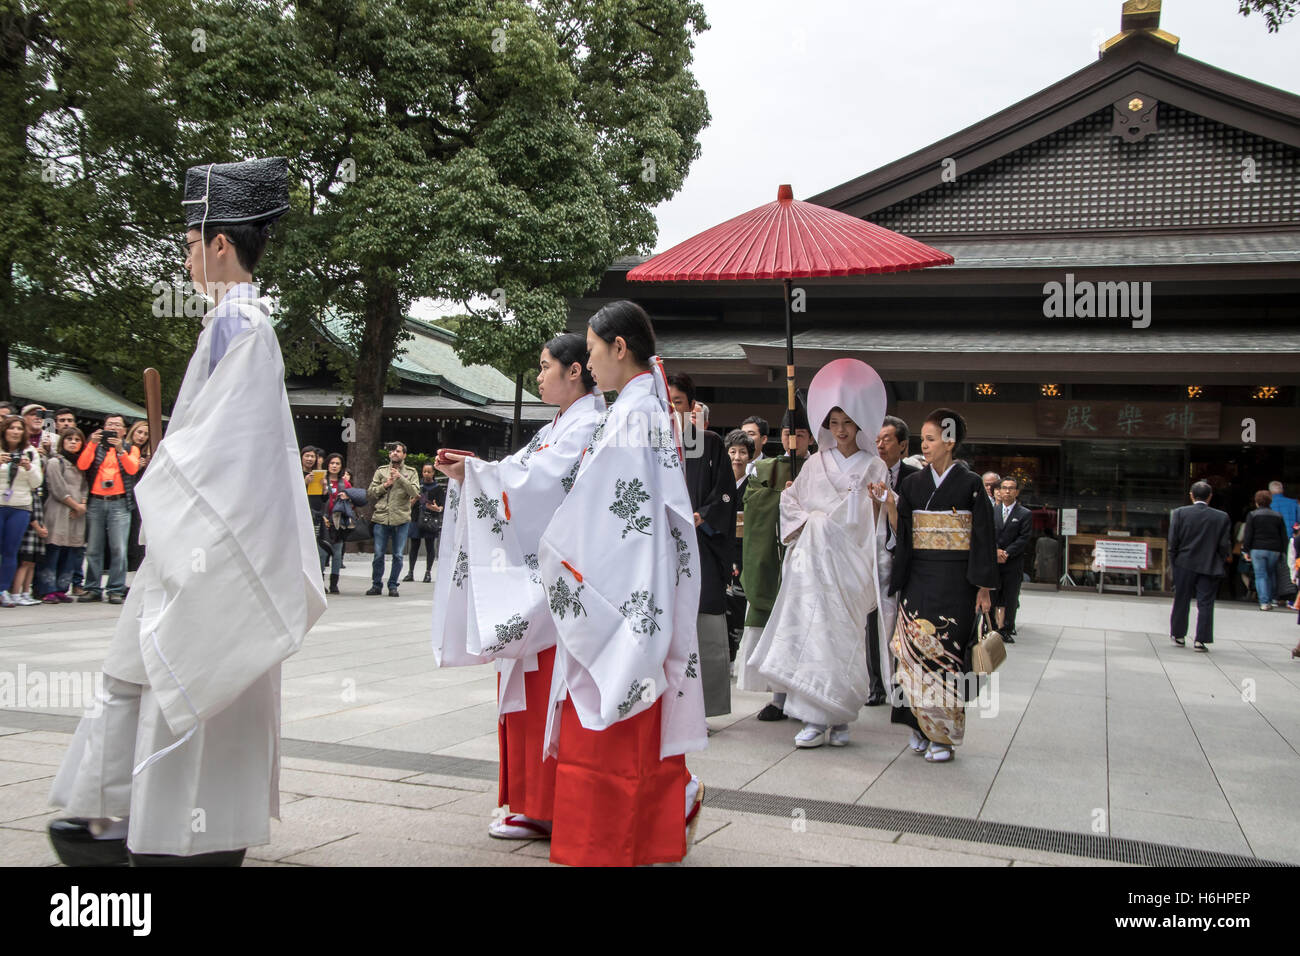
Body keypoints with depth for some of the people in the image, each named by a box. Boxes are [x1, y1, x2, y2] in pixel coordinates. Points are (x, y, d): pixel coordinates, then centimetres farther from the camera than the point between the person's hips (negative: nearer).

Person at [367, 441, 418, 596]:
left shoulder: (411, 472, 8)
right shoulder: (381, 471, 12)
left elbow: (415, 492, -7)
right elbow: (370, 493, 8)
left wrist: (400, 477, -13)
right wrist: (385, 485, -6)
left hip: (401, 519, -1)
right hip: (381, 518, 1)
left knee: (398, 555, 2)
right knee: (378, 554, 3)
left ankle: (393, 585, 13)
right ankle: (376, 585, 15)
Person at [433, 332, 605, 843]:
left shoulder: (588, 426, -9)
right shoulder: (556, 429, 19)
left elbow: (536, 482, -19)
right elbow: (518, 480, 14)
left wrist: (472, 471, -13)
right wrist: (467, 472, 2)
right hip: (529, 575, 9)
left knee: (548, 690, -5)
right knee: (528, 688, 11)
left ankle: (547, 809, 3)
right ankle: (532, 801, 19)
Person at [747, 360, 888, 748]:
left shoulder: (874, 468, 7)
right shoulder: (816, 463, 14)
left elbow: (876, 523, 4)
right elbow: (790, 501, 16)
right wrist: (809, 522, 0)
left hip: (849, 564, -1)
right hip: (812, 562, 2)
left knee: (843, 639, -4)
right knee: (812, 634, -6)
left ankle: (839, 719, 6)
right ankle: (815, 719, -4)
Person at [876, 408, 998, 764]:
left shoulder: (971, 484, -1)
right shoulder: (912, 484, 9)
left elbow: (983, 538, -2)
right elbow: (900, 533, 7)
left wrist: (984, 587, -6)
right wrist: (889, 504, -9)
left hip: (955, 580, -3)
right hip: (918, 577, 3)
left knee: (944, 651, -5)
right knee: (914, 645, -3)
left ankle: (943, 735, 4)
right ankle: (921, 726, 9)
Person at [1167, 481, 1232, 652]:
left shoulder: (1179, 513, -5)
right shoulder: (1222, 517, -4)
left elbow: (1173, 541, -6)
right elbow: (1224, 545, -3)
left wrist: (1172, 562, 4)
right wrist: (1221, 564, 9)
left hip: (1184, 564, 1)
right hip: (1209, 567, 0)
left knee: (1181, 601, 13)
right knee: (1205, 604, 4)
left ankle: (1178, 636, 23)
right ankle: (1201, 640, 1)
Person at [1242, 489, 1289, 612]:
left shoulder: (1252, 515, -2)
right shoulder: (1278, 516, 8)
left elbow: (1248, 535, -6)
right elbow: (1284, 537, 8)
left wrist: (1245, 550, -1)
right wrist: (1283, 552, 12)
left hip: (1257, 549, -3)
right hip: (1274, 550, 3)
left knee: (1260, 575, 0)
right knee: (1271, 575, 16)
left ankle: (1264, 602, -8)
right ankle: (1269, 600, 14)